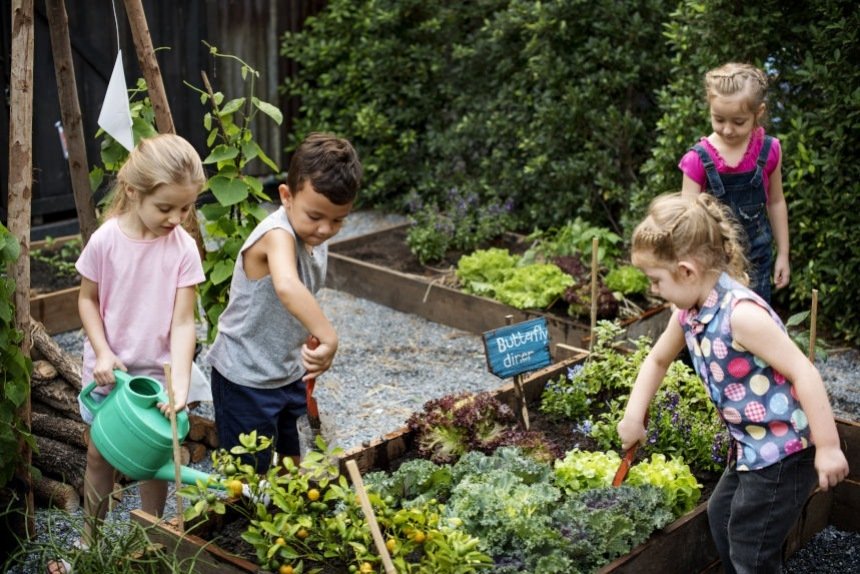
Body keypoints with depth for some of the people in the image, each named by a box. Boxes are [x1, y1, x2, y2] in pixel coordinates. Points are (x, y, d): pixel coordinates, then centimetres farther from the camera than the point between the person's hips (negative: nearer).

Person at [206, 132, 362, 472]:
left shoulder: (316, 238, -2)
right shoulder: (278, 235, -30)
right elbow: (286, 287, -52)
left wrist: (311, 351, 17)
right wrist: (329, 339, -57)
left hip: (288, 373, 8)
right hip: (245, 378, -8)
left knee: (290, 463, 23)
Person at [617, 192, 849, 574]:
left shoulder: (741, 313, -28)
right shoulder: (689, 313, 0)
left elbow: (804, 373, -28)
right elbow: (658, 360, 19)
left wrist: (828, 448, -27)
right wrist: (633, 417, 13)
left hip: (784, 453, -10)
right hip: (751, 448, 10)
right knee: (721, 515, 28)